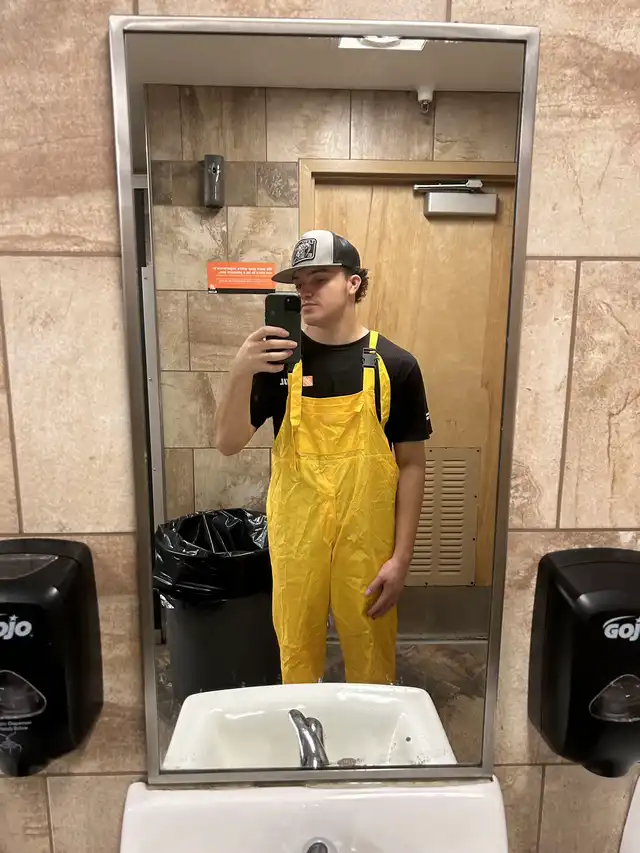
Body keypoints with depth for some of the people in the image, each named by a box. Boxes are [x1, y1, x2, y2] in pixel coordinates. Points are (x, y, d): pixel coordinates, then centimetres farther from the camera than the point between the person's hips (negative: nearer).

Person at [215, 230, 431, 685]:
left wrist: (401, 556, -6)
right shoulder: (279, 358, -3)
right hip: (296, 540, 1)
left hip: (367, 543, -1)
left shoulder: (395, 365, -6)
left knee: (371, 659, 16)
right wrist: (241, 372, -23)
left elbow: (412, 466, -3)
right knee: (296, 654, 18)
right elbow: (228, 444, -7)